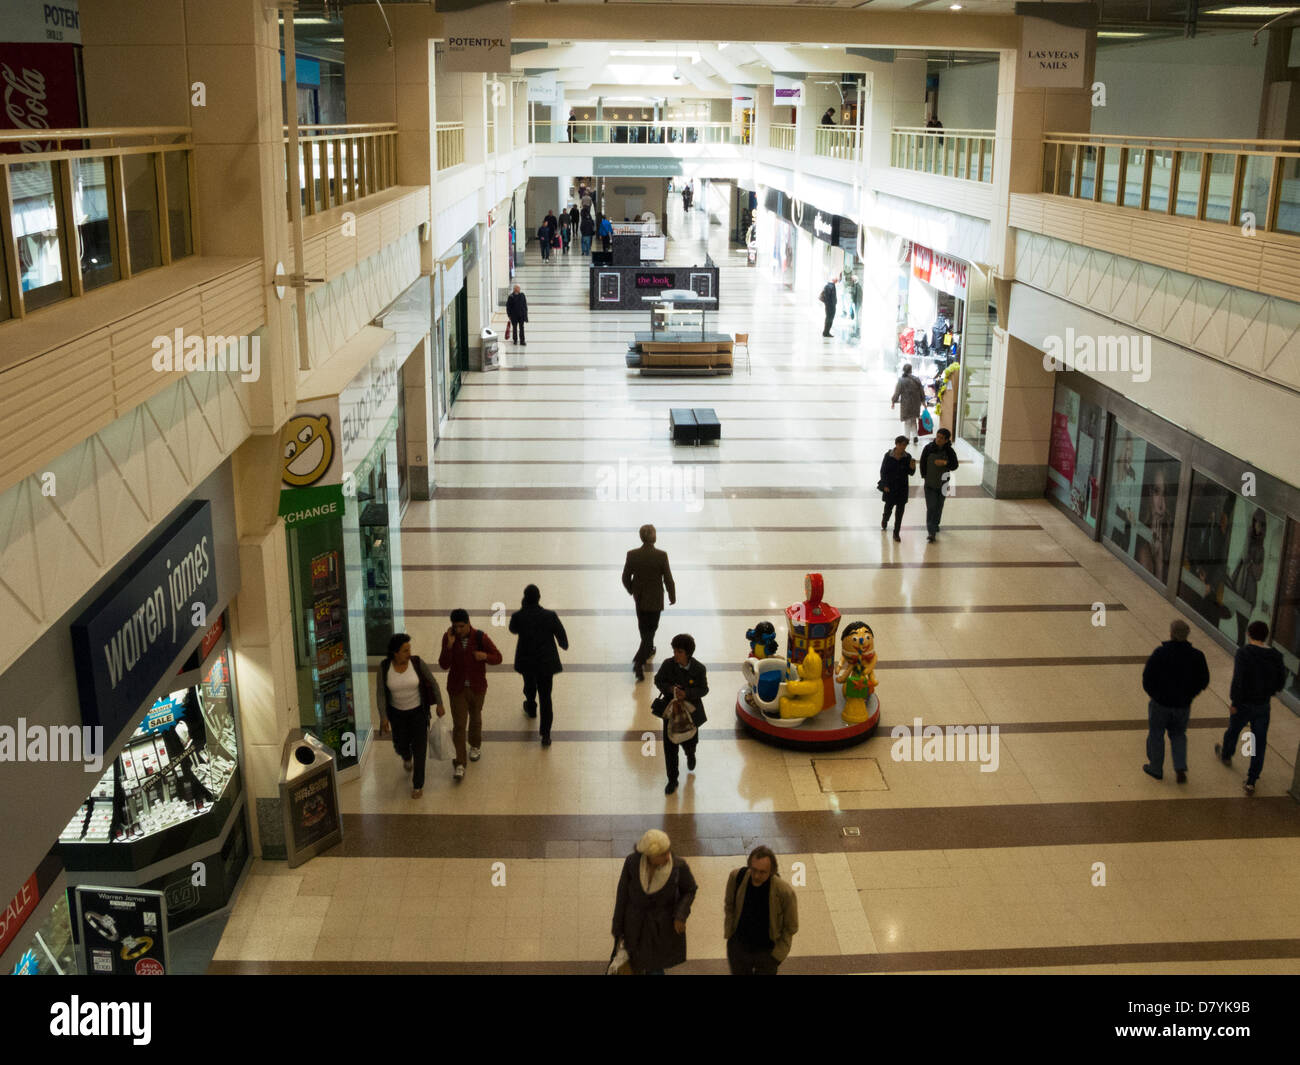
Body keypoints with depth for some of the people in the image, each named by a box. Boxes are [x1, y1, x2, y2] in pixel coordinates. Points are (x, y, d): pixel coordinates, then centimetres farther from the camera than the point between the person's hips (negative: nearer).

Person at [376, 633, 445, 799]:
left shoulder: (417, 662, -21)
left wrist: (440, 705, -4)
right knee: (401, 746, 17)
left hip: (418, 710, -1)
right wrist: (383, 716, -20)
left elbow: (432, 682, -9)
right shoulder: (385, 666, -19)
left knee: (419, 748, 0)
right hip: (397, 712, 1)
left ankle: (418, 784, 21)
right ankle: (407, 757, 54)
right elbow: (380, 693, -14)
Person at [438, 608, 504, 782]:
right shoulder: (448, 638, -12)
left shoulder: (480, 637, -15)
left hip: (477, 687, 1)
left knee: (475, 718, 21)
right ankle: (459, 764, 0)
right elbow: (443, 665, -15)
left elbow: (498, 658, -6)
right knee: (459, 725, -4)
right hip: (457, 688, -1)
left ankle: (475, 746, 48)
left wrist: (485, 656, -28)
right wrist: (449, 645, -28)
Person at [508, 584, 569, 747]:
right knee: (545, 697, 6)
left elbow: (513, 629, 6)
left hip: (526, 662, 1)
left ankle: (531, 708, 60)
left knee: (529, 687, 32)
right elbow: (561, 634, -7)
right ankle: (546, 734, 5)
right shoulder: (550, 616, -18)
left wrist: (523, 609, -1)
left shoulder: (518, 616, -17)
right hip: (546, 662, -1)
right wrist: (564, 645, 16)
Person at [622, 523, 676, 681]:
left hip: (639, 598, 3)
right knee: (651, 630, 8)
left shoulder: (632, 555, -14)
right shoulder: (661, 556, -21)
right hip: (655, 600, -3)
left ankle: (648, 650, 47)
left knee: (644, 628, 25)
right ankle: (639, 661, -3)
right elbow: (668, 579, -13)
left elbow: (626, 578, -4)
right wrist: (672, 597, 3)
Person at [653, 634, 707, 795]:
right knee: (670, 747, 3)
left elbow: (703, 689, -9)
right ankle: (672, 781, 18)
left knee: (689, 742, 18)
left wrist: (687, 693, -26)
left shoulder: (699, 669, -18)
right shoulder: (668, 664, -15)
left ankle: (690, 756, 57)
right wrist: (669, 688, -22)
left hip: (690, 710, -1)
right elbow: (658, 680, -2)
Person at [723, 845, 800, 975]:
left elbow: (791, 927, -13)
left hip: (767, 950, -2)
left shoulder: (784, 891, -31)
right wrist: (728, 934, 1)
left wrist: (777, 955, -8)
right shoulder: (737, 877, -24)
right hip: (738, 945, 3)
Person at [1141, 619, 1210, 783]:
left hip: (1160, 703, -3)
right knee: (1178, 735, 22)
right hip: (1183, 705, 3)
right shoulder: (1196, 656, -10)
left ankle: (1156, 769, 26)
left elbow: (1147, 678, -15)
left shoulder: (1160, 653, -19)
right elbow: (1203, 682, -1)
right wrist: (1188, 694, 14)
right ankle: (1180, 767, 8)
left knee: (1156, 734, 15)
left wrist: (1154, 694, 4)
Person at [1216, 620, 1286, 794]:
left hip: (1243, 704, -3)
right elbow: (1281, 680, 4)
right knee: (1259, 743, 10)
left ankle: (1226, 755, 54)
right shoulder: (1275, 656, -7)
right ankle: (1251, 782, 12)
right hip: (1263, 706, 3)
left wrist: (1234, 701, -15)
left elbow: (1238, 679, -25)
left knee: (1233, 730, 26)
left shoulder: (1244, 652, -21)